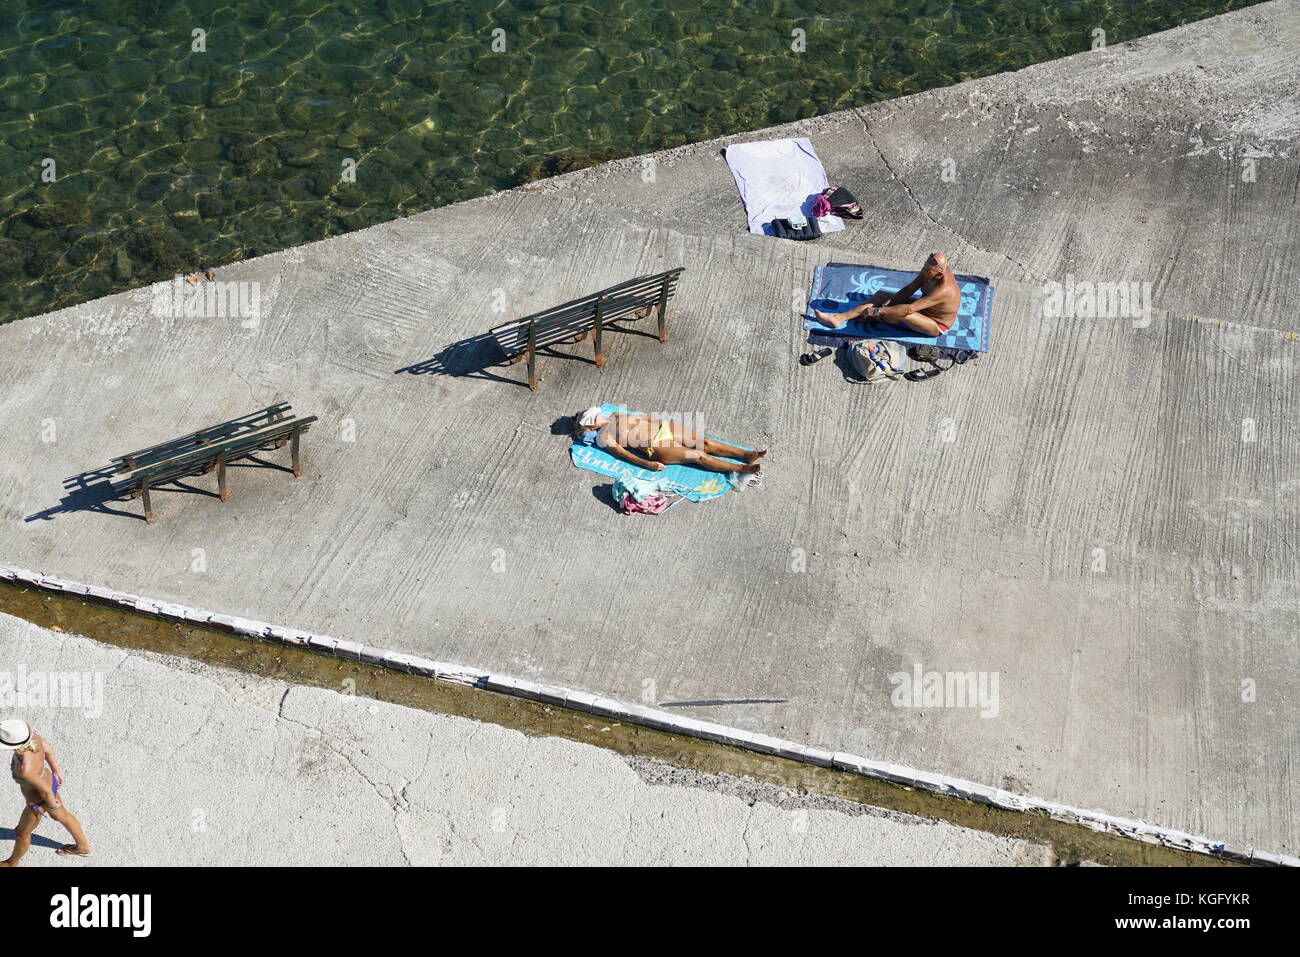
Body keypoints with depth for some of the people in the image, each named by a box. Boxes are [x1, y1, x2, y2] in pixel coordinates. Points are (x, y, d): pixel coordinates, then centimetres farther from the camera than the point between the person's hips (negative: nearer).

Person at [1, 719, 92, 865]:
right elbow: (47, 748, -7)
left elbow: (46, 791, -30)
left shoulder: (25, 769, -48)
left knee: (21, 833, 26)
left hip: (40, 801, -6)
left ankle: (12, 863, 60)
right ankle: (83, 847, 60)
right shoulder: (29, 735, -28)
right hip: (47, 780, 6)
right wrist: (56, 771, 11)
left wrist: (52, 804, -7)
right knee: (61, 816, 34)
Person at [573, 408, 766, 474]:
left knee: (706, 443, -7)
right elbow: (624, 453, -10)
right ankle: (742, 468, -16)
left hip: (662, 427, 7)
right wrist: (647, 464, -20)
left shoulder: (615, 416, 18)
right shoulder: (603, 438, -3)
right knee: (699, 455, -16)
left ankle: (748, 454, -9)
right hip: (655, 446, -7)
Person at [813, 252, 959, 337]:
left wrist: (878, 311, -38)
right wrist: (887, 304, -16)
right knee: (881, 295, 1)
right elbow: (909, 289, -4)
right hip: (923, 308, 9)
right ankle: (839, 318, -7)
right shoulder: (928, 271, -12)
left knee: (902, 314, -38)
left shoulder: (942, 290, -38)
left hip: (937, 326, -9)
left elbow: (909, 309, -42)